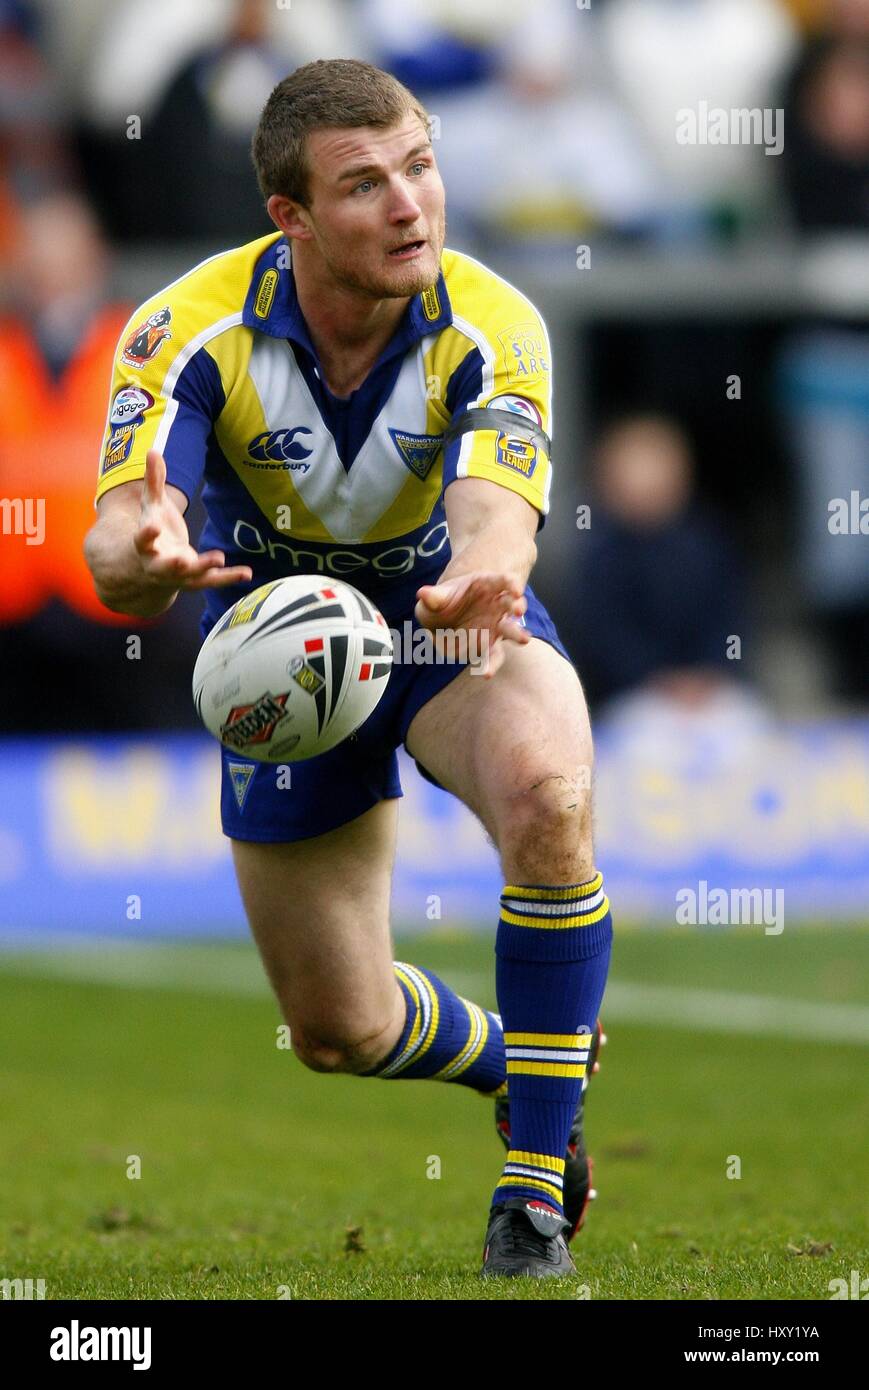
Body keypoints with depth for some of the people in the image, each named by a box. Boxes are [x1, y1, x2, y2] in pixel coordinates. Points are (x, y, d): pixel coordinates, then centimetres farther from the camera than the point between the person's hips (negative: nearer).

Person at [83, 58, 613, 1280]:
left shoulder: (491, 328, -28)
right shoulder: (195, 329, -28)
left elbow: (494, 512, -44)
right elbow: (117, 544, -39)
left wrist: (479, 582, -69)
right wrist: (146, 559, -65)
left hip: (450, 612, -1)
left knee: (549, 791, -36)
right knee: (339, 1030, 7)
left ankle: (536, 1179, -21)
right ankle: (509, 1056, 45)